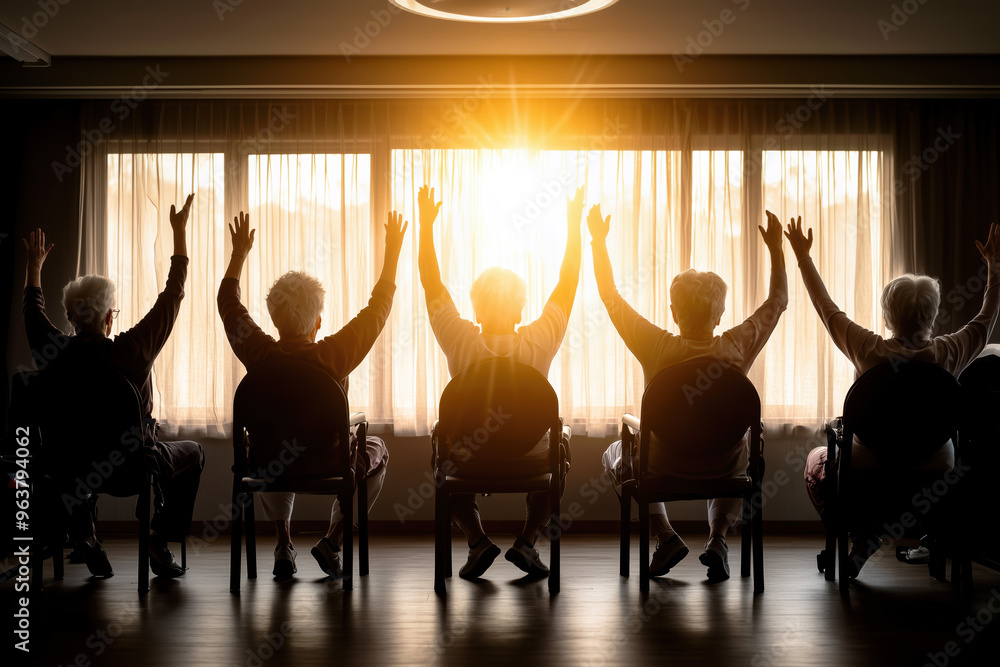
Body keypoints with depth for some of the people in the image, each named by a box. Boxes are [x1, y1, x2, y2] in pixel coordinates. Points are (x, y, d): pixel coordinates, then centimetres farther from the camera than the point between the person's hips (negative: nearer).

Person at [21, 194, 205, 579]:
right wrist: (180, 233, -6)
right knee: (193, 453, 24)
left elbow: (34, 311, 12)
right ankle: (160, 540, 10)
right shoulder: (131, 353, -22)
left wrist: (34, 266, 27)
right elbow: (172, 297, -13)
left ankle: (82, 532, 26)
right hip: (132, 472, -4)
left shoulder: (54, 353, -11)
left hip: (74, 469, 4)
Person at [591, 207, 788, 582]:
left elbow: (610, 296, -10)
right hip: (723, 465, 2)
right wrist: (775, 248, 10)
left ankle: (665, 536, 10)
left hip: (665, 463, -2)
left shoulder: (658, 349, -21)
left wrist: (599, 241, -2)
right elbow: (778, 300, 1)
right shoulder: (739, 347, -16)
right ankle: (718, 539, 14)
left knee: (615, 456, 31)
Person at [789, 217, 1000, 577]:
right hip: (933, 474, 2)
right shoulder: (947, 355, -12)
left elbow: (827, 308, -2)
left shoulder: (870, 351, -16)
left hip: (870, 471, -2)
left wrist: (802, 256, 7)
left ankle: (862, 537, 13)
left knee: (816, 459, 28)